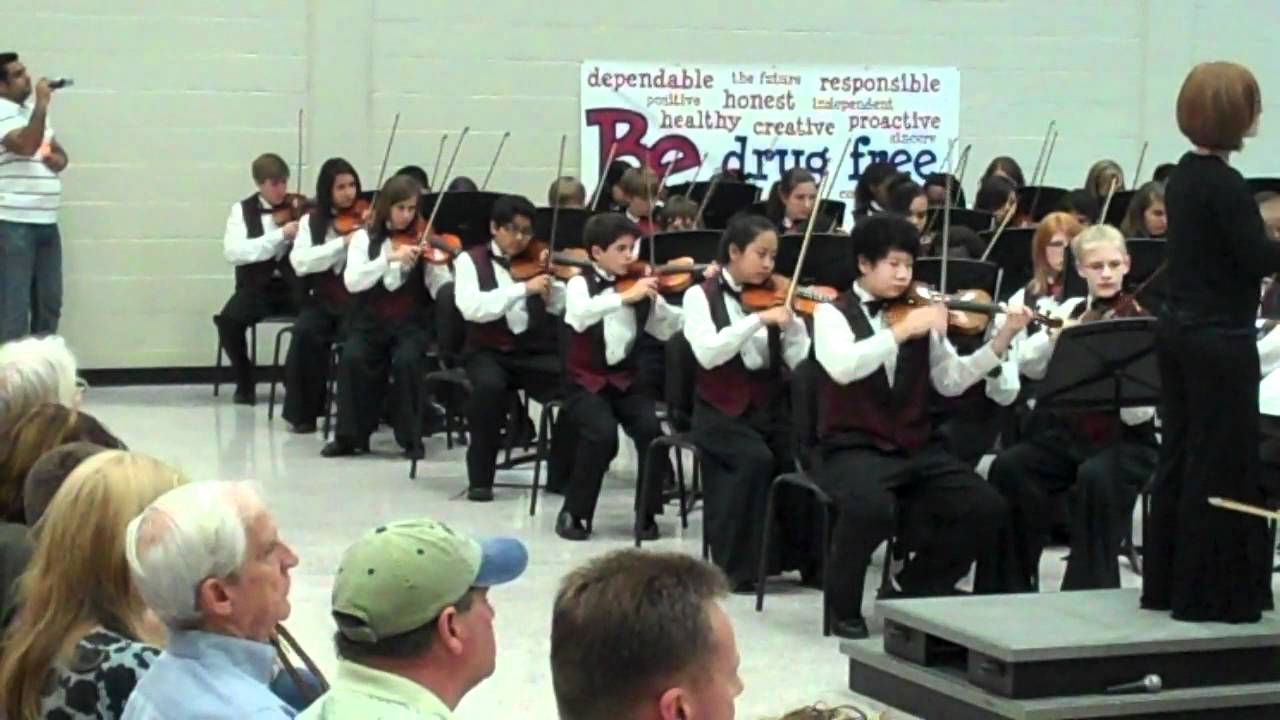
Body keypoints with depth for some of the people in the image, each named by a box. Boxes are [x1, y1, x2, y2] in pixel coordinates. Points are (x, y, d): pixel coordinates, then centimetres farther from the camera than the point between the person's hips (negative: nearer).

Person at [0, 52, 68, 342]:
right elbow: (27, 146, -26)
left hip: (46, 223, 9)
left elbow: (59, 152, 25)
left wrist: (58, 158, 1)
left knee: (49, 303, 13)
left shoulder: (34, 108, 18)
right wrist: (42, 102, -21)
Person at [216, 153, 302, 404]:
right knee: (228, 320, -30)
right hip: (257, 287, 0)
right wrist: (280, 235, -21)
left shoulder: (300, 208, 4)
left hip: (294, 285, 0)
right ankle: (245, 382, -5)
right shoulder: (243, 210, 4)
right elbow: (233, 252, -14)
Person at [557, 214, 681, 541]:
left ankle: (646, 513, -4)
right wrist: (626, 296, -39)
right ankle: (574, 512, -9)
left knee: (651, 428, -23)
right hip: (586, 380, -4)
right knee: (602, 433, -29)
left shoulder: (641, 287, 6)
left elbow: (672, 327, 2)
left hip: (624, 378, 4)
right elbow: (581, 315, -31)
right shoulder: (581, 284, -8)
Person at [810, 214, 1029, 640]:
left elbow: (951, 381, 6)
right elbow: (841, 366, -24)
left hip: (916, 449, 5)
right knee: (873, 507, -36)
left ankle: (920, 586, 11)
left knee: (987, 507, -13)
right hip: (852, 449, -5)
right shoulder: (833, 313, -3)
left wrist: (1001, 342, -6)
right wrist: (903, 330, -30)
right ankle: (844, 606, -9)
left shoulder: (921, 316, 11)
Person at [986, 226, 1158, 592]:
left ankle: (1091, 586, -18)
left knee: (1096, 476, -35)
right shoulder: (1071, 310, 9)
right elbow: (1029, 366, 1)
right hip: (1067, 431, 4)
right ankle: (1014, 583, -7)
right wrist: (1055, 336, -17)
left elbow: (1137, 414, -12)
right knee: (1008, 467, -20)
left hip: (1125, 439, -4)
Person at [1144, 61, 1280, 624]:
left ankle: (1166, 584, 21)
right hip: (1220, 340, -9)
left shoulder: (1184, 176, 9)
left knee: (1179, 459, 14)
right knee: (1222, 465, -1)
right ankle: (1208, 592, 3)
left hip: (1180, 331, 9)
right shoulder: (1223, 183, -18)